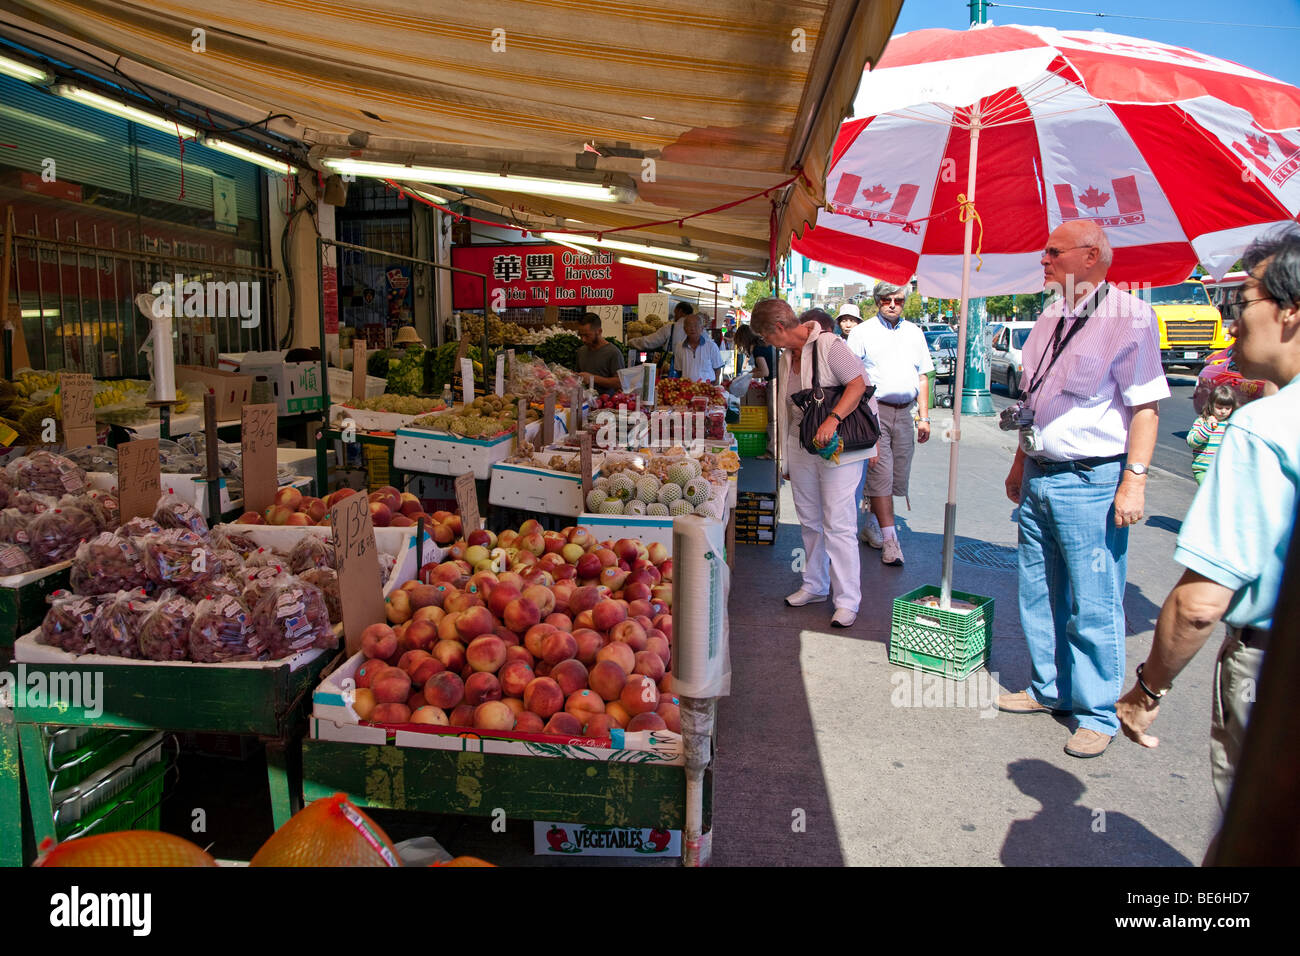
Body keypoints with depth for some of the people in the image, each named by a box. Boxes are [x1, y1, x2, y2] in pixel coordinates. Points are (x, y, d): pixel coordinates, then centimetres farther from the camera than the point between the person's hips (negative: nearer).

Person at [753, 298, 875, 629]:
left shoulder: (828, 344, -11)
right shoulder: (786, 356, 14)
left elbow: (858, 384, -18)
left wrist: (832, 419, -29)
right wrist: (785, 456, 18)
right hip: (800, 446, 8)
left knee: (838, 523, -7)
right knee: (809, 521, 15)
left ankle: (847, 601, 1)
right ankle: (815, 586, 30)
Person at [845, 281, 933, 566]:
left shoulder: (914, 333, 16)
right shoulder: (863, 332, 3)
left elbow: (922, 376, 18)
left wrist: (924, 417, 11)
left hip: (904, 412, 5)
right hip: (874, 410, -5)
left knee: (898, 476, 7)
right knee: (881, 473, -9)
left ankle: (871, 525, 23)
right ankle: (889, 538, -7)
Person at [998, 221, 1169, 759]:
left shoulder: (1129, 316, -10)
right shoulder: (1051, 319, 13)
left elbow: (1145, 406, -13)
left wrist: (1134, 481, -18)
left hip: (1091, 483, -8)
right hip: (1040, 478, 8)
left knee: (1094, 606, 1)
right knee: (1039, 594, 15)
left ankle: (1097, 715, 16)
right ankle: (1048, 690, 32)